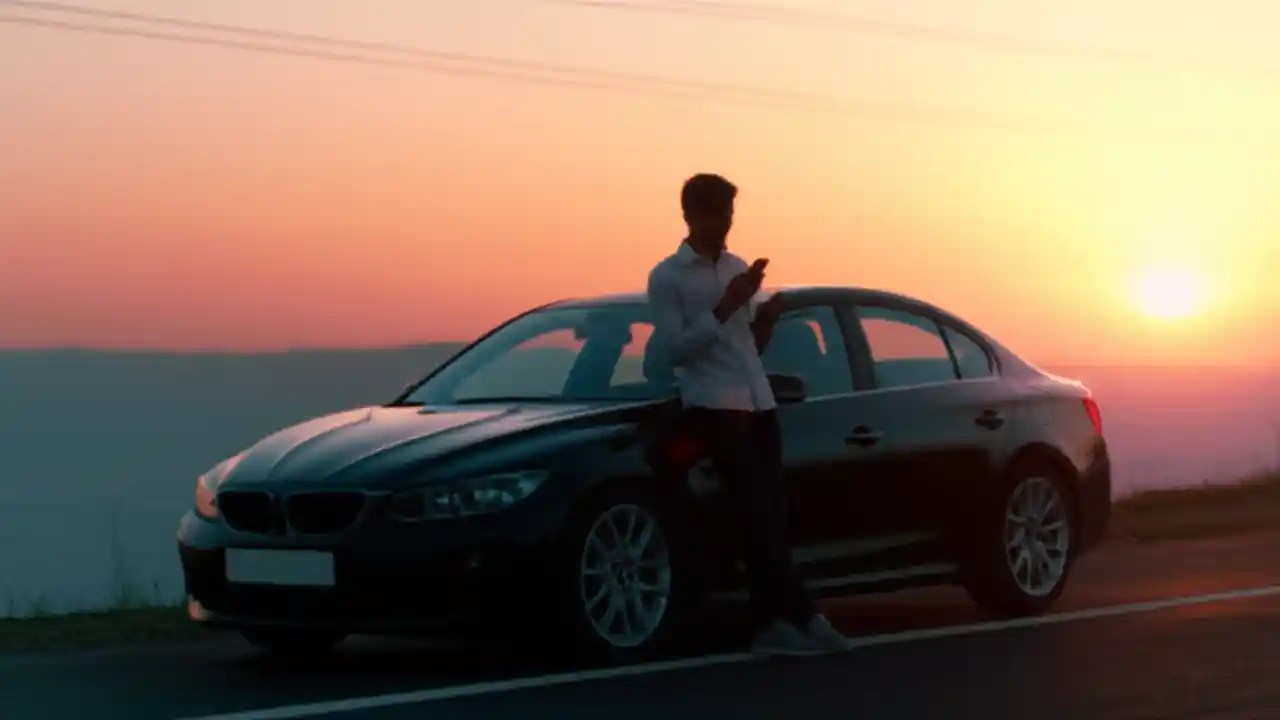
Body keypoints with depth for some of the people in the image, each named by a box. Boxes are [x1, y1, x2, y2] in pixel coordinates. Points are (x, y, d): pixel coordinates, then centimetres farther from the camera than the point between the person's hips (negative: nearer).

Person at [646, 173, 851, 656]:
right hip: (713, 406, -6)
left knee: (771, 514, 1)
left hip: (758, 404, 7)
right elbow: (676, 347, -10)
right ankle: (803, 616, -12)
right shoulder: (667, 277, 0)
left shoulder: (738, 268, 19)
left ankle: (770, 623, 2)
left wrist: (766, 318, 1)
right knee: (759, 514, -12)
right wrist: (725, 307, -17)